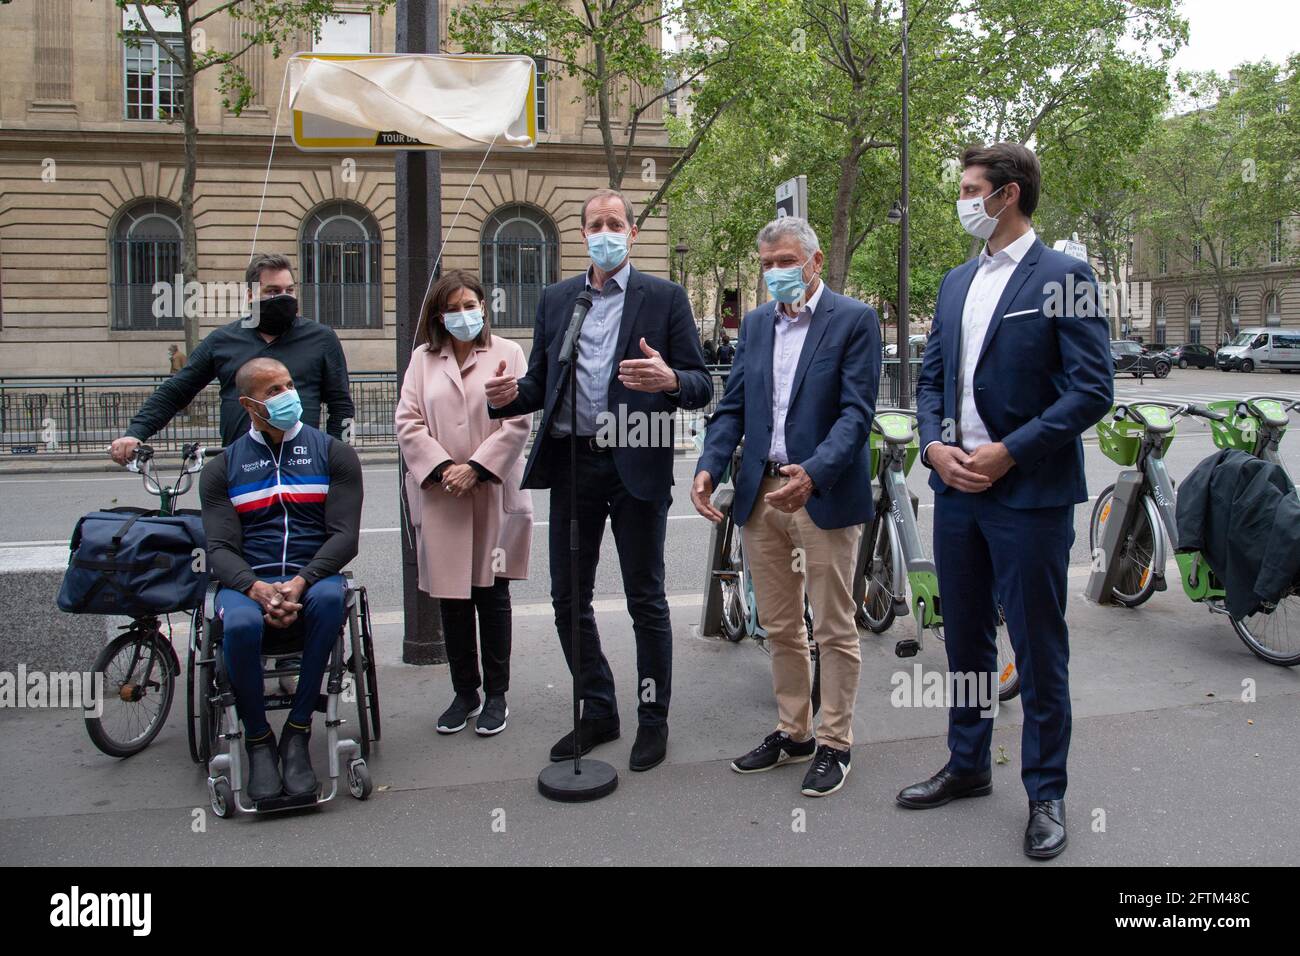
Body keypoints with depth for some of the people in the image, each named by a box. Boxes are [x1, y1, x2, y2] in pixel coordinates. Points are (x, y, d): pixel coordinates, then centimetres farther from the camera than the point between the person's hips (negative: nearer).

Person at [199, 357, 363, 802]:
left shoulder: (332, 453, 11)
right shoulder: (222, 468, 14)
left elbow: (344, 535, 1)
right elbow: (219, 548, 3)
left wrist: (300, 582, -17)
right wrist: (256, 587, -19)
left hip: (313, 575, 0)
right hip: (247, 581, 0)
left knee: (329, 597, -37)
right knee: (241, 625, -35)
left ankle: (297, 734, -23)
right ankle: (258, 741, -12)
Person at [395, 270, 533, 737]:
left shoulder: (506, 354, 3)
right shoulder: (423, 359, 10)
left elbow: (517, 423, -5)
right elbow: (408, 422, 2)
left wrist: (476, 468, -13)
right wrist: (443, 468, -11)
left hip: (494, 494, -2)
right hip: (441, 498, 2)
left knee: (492, 596, 6)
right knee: (452, 599, 8)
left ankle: (496, 694, 16)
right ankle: (464, 693, 20)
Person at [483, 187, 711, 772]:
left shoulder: (665, 298, 1)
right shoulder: (556, 300, 13)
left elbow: (700, 386, -3)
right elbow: (540, 383, 14)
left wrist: (670, 379, -25)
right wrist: (510, 396, -9)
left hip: (637, 465, -4)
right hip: (572, 462, 5)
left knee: (645, 600, 4)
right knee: (568, 598, 10)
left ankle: (653, 719, 19)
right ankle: (597, 712, 27)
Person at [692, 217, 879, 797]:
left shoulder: (854, 320, -5)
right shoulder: (755, 324, 13)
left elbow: (856, 411, -13)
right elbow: (733, 407, 11)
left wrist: (812, 474, -27)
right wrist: (709, 466, -7)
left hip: (823, 495, -6)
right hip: (760, 494, 6)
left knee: (833, 629, 4)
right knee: (779, 628, 15)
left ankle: (834, 744, 17)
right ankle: (793, 733, 29)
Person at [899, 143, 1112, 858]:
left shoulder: (1063, 278, -8)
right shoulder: (955, 283, 13)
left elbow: (1092, 389, -13)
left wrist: (1010, 452, -17)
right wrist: (934, 444, -2)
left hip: (1029, 495, -6)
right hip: (957, 486, 7)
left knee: (1039, 650, 3)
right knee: (965, 638, 16)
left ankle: (1045, 793, 17)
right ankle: (968, 765, 32)